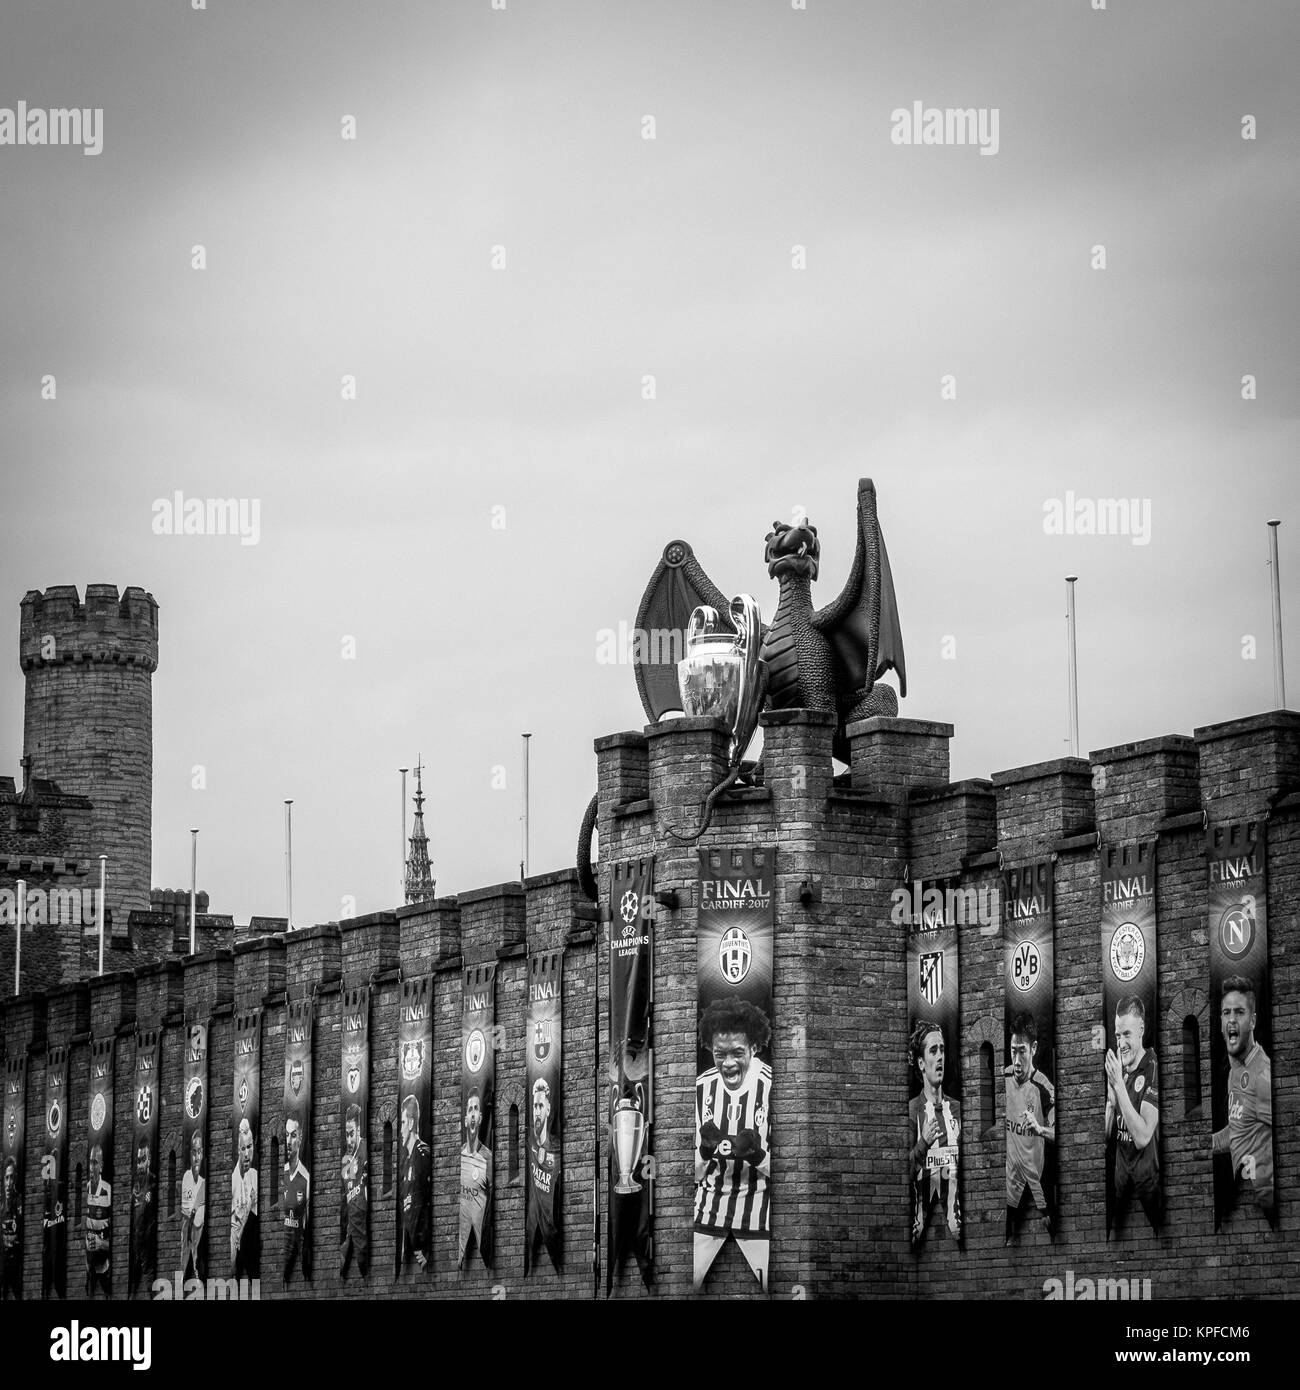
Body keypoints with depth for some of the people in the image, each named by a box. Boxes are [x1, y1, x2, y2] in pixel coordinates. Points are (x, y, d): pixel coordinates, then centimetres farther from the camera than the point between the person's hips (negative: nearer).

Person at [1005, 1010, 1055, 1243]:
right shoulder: (1004, 1077, -3)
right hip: (1011, 1172, 4)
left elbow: (1057, 1134, -20)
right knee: (1007, 1234, 9)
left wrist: (1041, 1129, -37)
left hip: (1036, 1175, -4)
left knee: (1049, 1225, -2)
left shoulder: (1045, 1089, -17)